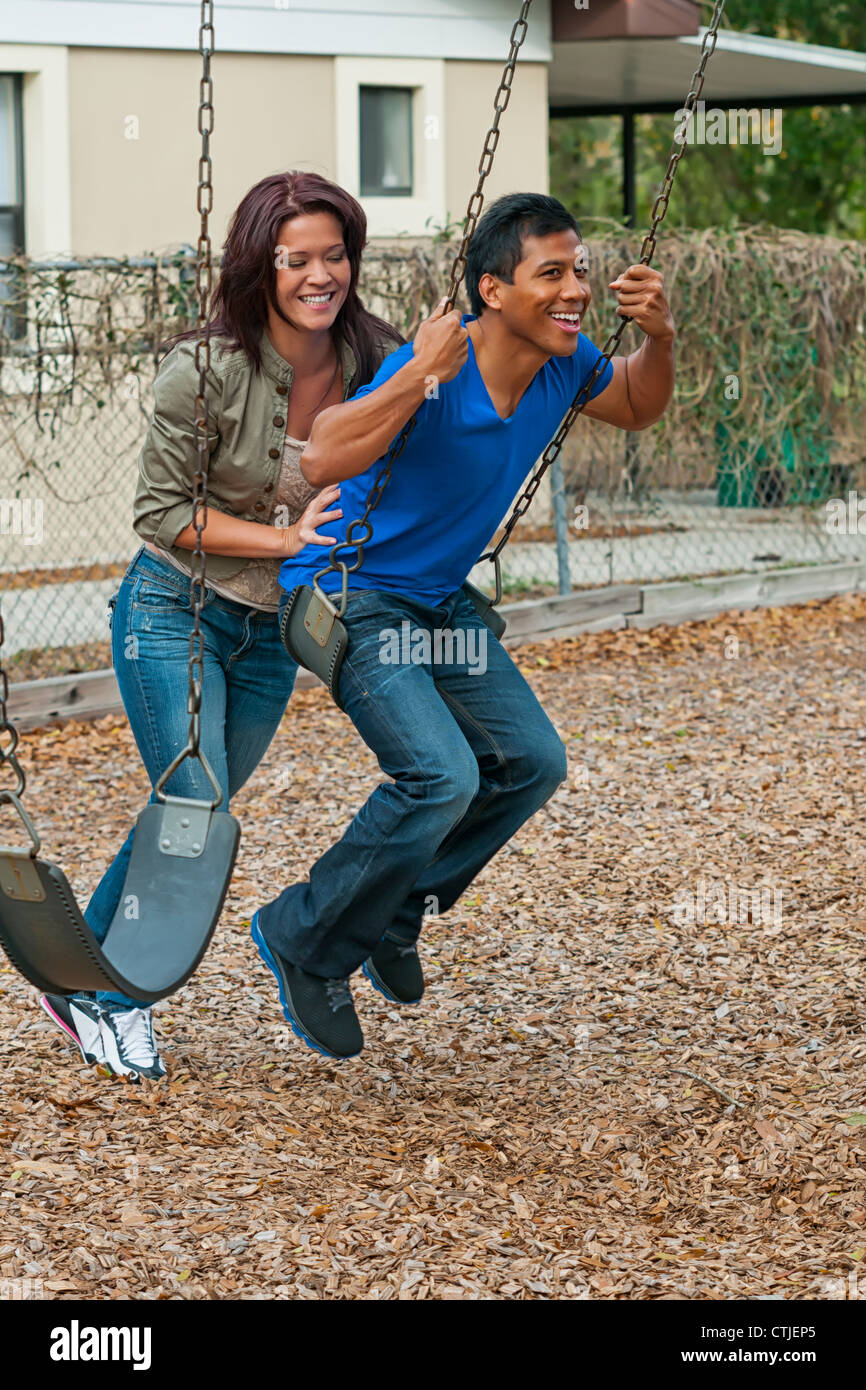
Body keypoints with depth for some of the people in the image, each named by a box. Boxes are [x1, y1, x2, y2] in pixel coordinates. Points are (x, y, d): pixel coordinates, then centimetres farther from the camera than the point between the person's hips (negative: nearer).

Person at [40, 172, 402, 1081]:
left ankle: (84, 980, 33)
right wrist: (283, 539, -24)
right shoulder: (208, 372, -22)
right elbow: (160, 511, -16)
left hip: (273, 629, 5)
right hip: (174, 610, -5)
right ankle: (104, 994, 14)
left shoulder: (374, 361, -9)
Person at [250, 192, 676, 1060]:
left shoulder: (563, 363, -8)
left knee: (531, 762, 6)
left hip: (436, 599, 8)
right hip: (346, 595, -8)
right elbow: (322, 461, -43)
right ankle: (304, 941, -3)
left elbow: (634, 410, 15)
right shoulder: (430, 373, -30)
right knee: (441, 775, -23)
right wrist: (421, 376, -49)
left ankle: (388, 917, 22)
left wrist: (659, 337, -6)